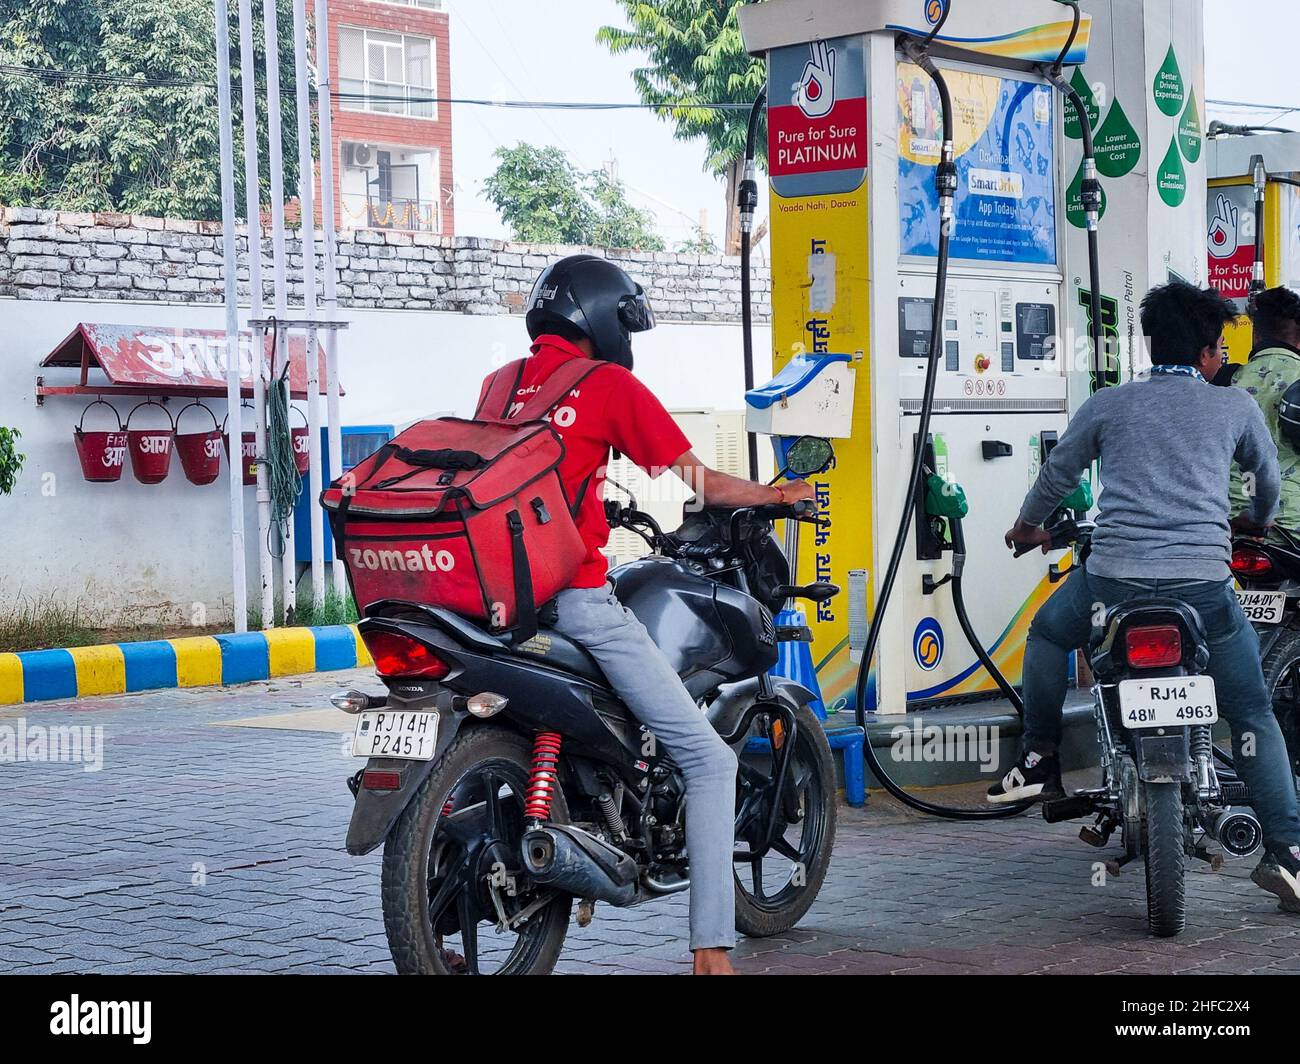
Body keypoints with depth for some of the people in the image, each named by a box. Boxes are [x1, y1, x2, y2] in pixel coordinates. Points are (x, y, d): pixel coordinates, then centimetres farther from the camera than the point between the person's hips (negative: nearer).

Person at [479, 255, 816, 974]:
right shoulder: (607, 384, -1)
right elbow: (703, 484, 1)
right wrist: (778, 494, 19)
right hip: (576, 599, -6)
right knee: (708, 759, 0)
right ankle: (710, 952, -6)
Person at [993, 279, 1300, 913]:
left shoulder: (1107, 407, 11)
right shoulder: (1234, 408, 10)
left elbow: (1056, 476, 24)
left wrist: (1028, 528, 45)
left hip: (1114, 578, 1)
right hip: (1204, 585, 0)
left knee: (1047, 632, 31)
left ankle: (1039, 759, 25)